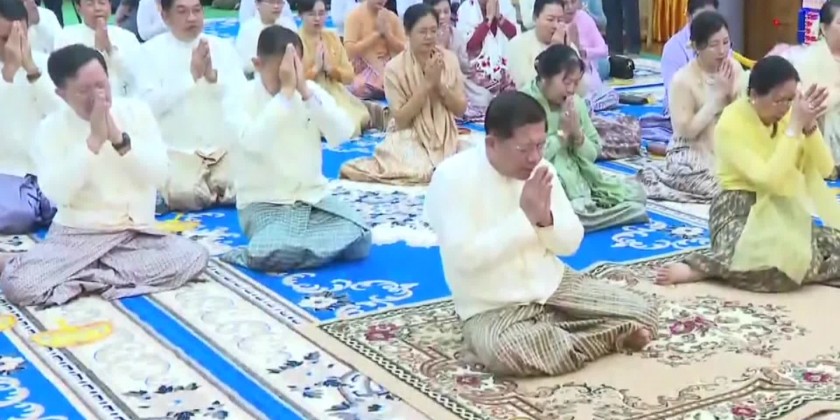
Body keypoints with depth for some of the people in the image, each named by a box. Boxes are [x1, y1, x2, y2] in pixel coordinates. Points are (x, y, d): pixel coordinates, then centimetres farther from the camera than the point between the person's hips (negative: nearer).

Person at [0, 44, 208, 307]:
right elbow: (57, 193, -16)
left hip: (137, 234, 3)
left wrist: (118, 138, -18)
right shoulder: (51, 128, -3)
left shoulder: (137, 111, 2)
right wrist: (93, 140, -20)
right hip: (75, 237, -2)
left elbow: (159, 174, -6)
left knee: (194, 257, -27)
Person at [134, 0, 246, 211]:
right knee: (184, 194, -29)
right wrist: (192, 75, -16)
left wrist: (214, 76, -15)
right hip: (177, 150, -2)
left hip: (225, 148, 3)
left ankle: (214, 191, 9)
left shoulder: (223, 47, 10)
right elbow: (149, 105, -10)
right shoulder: (150, 51, 0)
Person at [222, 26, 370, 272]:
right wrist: (286, 91, -26)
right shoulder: (242, 100, -8)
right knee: (272, 253, -36)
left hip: (313, 198, 5)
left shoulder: (312, 90, 4)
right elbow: (255, 143, -28)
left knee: (359, 241, -20)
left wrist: (305, 91, -18)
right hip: (264, 204, -5)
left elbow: (343, 134, -11)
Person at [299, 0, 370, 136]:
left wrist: (331, 69, -10)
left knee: (361, 119, -20)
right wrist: (315, 68, -15)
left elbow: (349, 77, 7)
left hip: (335, 94, 5)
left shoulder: (332, 37, 11)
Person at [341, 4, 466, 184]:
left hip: (445, 137, 4)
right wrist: (427, 83, -19)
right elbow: (401, 119, -12)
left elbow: (461, 109, 2)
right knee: (420, 171, -34)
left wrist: (439, 83, -15)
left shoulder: (449, 59, 1)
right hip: (410, 139, -4)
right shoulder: (395, 67, -9)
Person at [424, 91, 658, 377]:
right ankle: (612, 336, -15)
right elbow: (465, 257, -24)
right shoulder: (452, 177, -16)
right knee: (509, 353, -38)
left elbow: (571, 244, 5)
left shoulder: (541, 169, 1)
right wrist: (525, 216, -23)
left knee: (642, 313, -8)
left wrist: (545, 217, -17)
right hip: (492, 309, -5)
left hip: (555, 286, 5)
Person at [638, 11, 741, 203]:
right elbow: (686, 131, -21)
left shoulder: (734, 67, -1)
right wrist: (717, 95, -23)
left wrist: (732, 92, -17)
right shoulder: (683, 80, -18)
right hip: (691, 154, -6)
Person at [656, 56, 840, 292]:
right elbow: (770, 180, -26)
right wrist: (795, 128, -23)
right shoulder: (731, 124, -16)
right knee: (784, 258, -35)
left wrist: (810, 126, -14)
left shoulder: (788, 114, 2)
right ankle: (695, 269, -18)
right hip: (739, 209, -7)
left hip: (783, 208, 7)